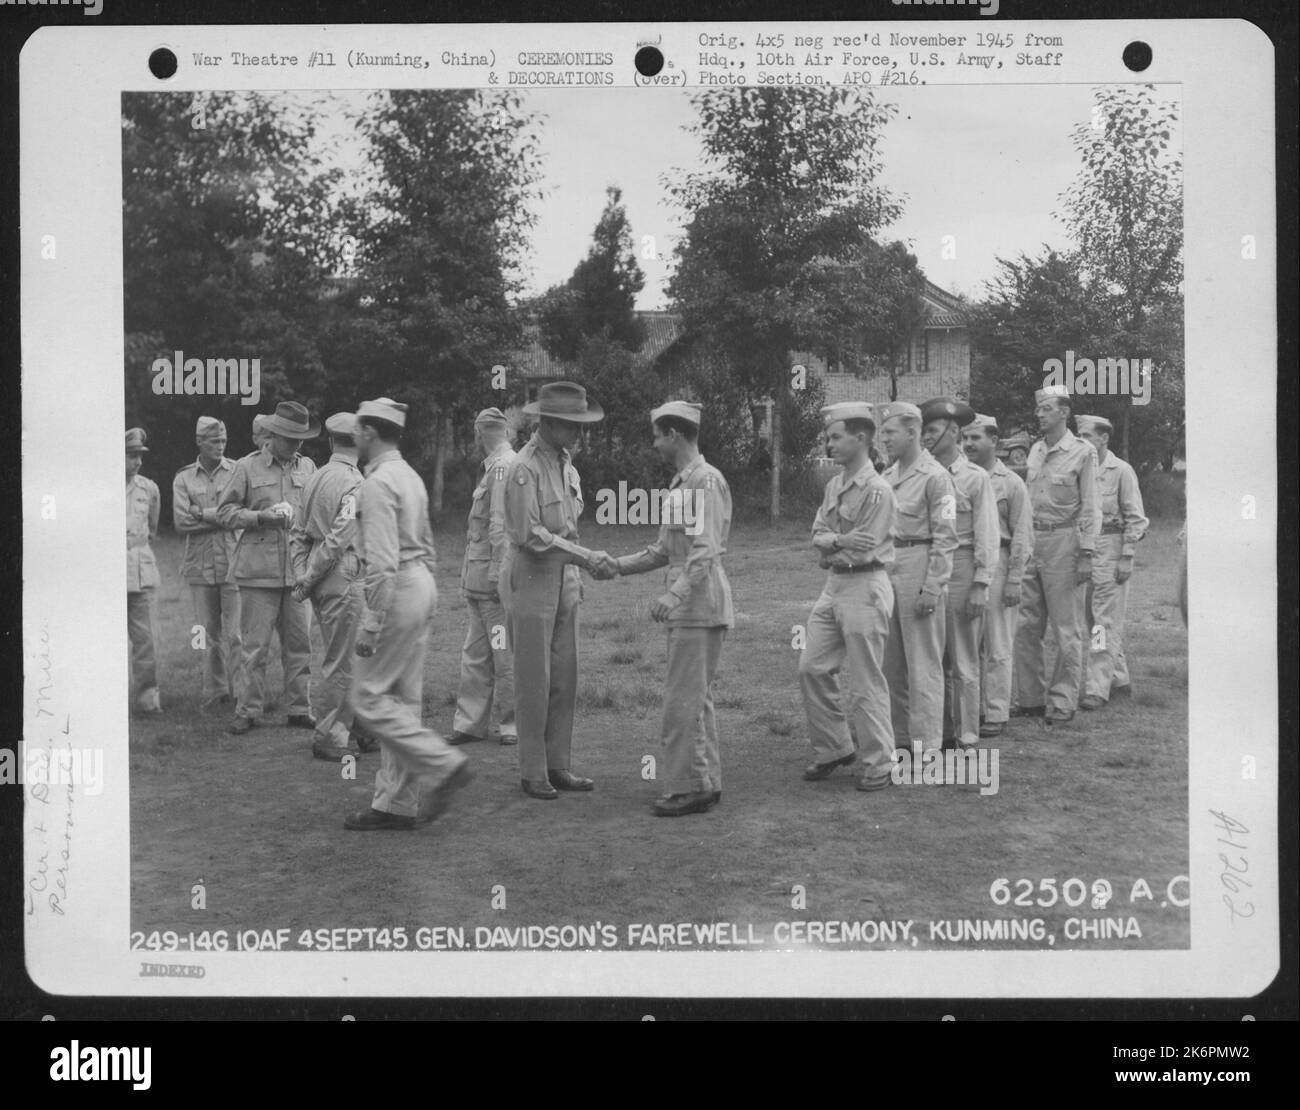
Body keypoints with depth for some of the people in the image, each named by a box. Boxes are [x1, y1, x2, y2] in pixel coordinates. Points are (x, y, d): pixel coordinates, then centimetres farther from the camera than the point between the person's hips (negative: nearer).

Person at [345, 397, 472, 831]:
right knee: (403, 700, 11)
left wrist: (372, 622, -21)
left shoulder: (378, 483, -15)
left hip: (396, 591, -10)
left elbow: (383, 561, -22)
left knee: (370, 698, -5)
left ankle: (443, 765, -9)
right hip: (422, 585, 10)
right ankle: (396, 804, 14)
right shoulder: (410, 477, 16)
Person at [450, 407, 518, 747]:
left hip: (496, 578, -10)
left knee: (506, 655, -1)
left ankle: (512, 725, 6)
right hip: (480, 579, 10)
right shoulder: (496, 468, 16)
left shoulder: (504, 468, -13)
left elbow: (502, 526, -19)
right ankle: (471, 723, 15)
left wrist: (498, 574, -21)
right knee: (475, 654, 10)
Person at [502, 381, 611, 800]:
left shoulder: (566, 464, 11)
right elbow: (529, 535, -20)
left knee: (565, 680, 9)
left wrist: (577, 577, 15)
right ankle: (532, 773, 6)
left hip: (565, 583, 8)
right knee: (534, 683, -2)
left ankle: (558, 766, 16)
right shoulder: (525, 468, -15)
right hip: (532, 582, -8)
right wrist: (585, 557, -19)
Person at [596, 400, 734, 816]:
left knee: (683, 699, -8)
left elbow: (706, 550, -23)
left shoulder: (705, 480, -14)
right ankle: (705, 784, 18)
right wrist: (619, 565, 15)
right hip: (689, 606, 10)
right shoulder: (679, 483, 17)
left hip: (699, 602, -10)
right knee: (697, 698, 13)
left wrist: (675, 594, -31)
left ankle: (687, 787, -4)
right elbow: (665, 549, 23)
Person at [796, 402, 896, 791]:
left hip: (865, 587, -9)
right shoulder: (833, 485, 11)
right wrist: (840, 541, -15)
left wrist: (830, 547, -3)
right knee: (811, 668, 9)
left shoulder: (877, 491, -15)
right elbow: (818, 534, 5)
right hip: (833, 586, 9)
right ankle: (834, 748, 22)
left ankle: (878, 762, 9)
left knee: (865, 682, -2)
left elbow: (862, 551, -18)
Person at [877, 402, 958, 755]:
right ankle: (899, 736, 20)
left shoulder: (935, 477, -10)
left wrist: (932, 588, -17)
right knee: (891, 662, 11)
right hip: (887, 569, 8)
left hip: (920, 569, -8)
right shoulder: (886, 476, 14)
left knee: (923, 663, -4)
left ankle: (926, 743, 0)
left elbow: (945, 537, -13)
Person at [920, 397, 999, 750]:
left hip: (960, 569, -5)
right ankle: (941, 733, 19)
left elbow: (987, 535, -6)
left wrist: (981, 585, -12)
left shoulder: (975, 477, -2)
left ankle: (966, 738, 5)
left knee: (963, 661, -1)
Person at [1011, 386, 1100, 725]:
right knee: (1026, 627, 6)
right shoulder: (1035, 451, 13)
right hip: (1032, 541, 6)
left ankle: (1062, 703, 5)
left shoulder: (1083, 453, -4)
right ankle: (1031, 697, 14)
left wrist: (1086, 553, -12)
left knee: (1066, 630, 0)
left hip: (1064, 540, -6)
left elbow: (1090, 507, -7)